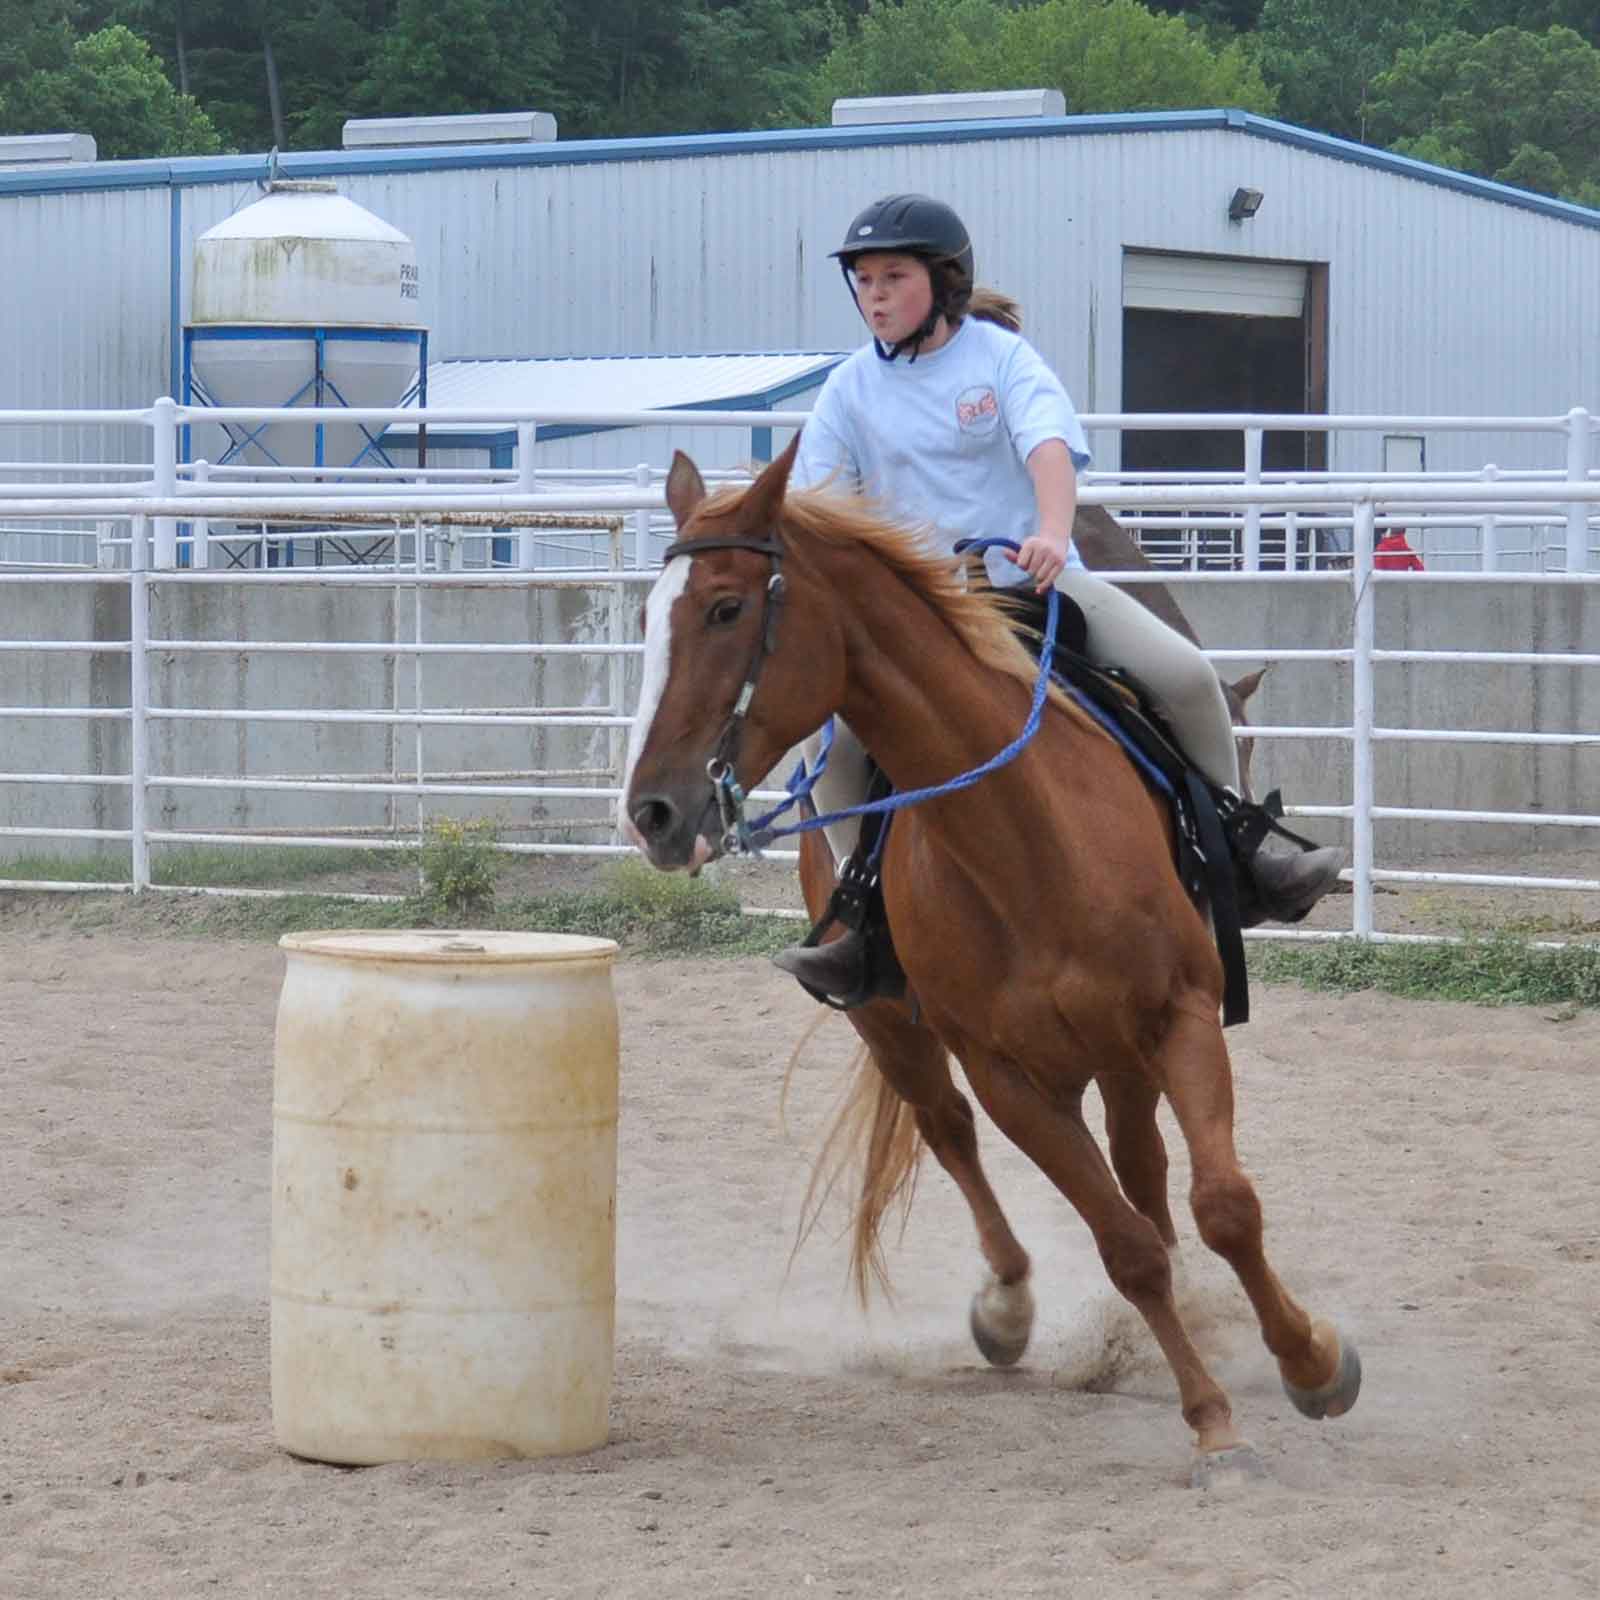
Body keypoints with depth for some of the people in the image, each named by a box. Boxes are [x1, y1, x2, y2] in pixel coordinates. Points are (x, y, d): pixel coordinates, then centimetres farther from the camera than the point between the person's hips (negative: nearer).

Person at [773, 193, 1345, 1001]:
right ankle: (867, 914, -14)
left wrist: (1053, 531, -37)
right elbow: (814, 507, 1)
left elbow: (1048, 445, -17)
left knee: (1183, 674, -18)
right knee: (832, 729, -24)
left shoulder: (999, 355, -1)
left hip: (1031, 574, -1)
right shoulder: (851, 389, 4)